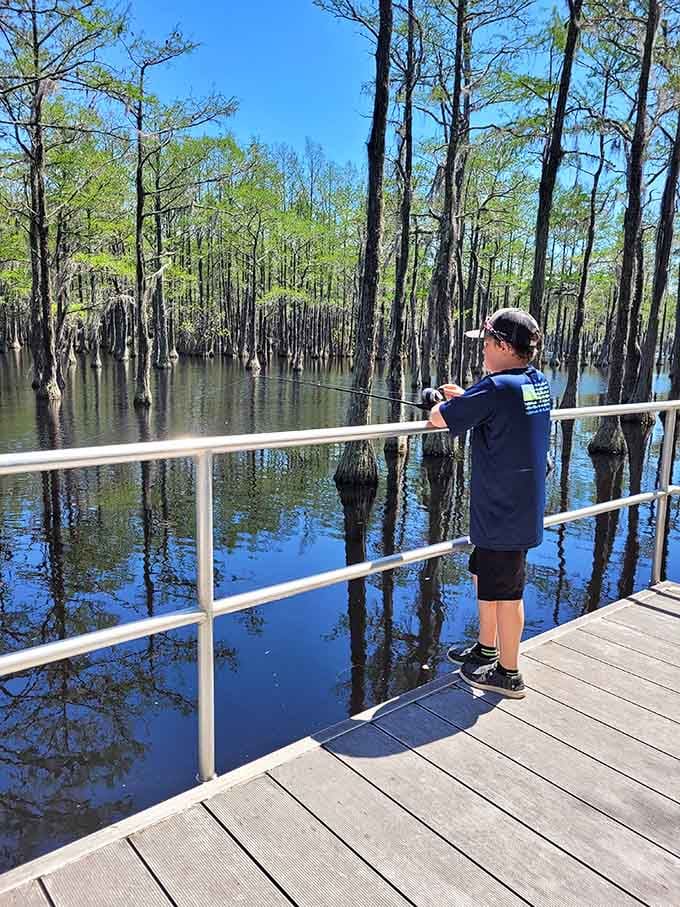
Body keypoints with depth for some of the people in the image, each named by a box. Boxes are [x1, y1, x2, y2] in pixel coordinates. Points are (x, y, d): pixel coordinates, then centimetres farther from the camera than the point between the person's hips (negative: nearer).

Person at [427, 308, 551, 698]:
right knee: (484, 575, 23)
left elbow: (438, 418, -16)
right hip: (523, 506, 9)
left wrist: (444, 405, 6)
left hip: (503, 513, -9)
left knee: (505, 592, 5)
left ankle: (508, 673, 22)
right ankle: (486, 649, 39)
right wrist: (467, 398, 12)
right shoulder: (538, 382, 5)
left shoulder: (497, 387, -23)